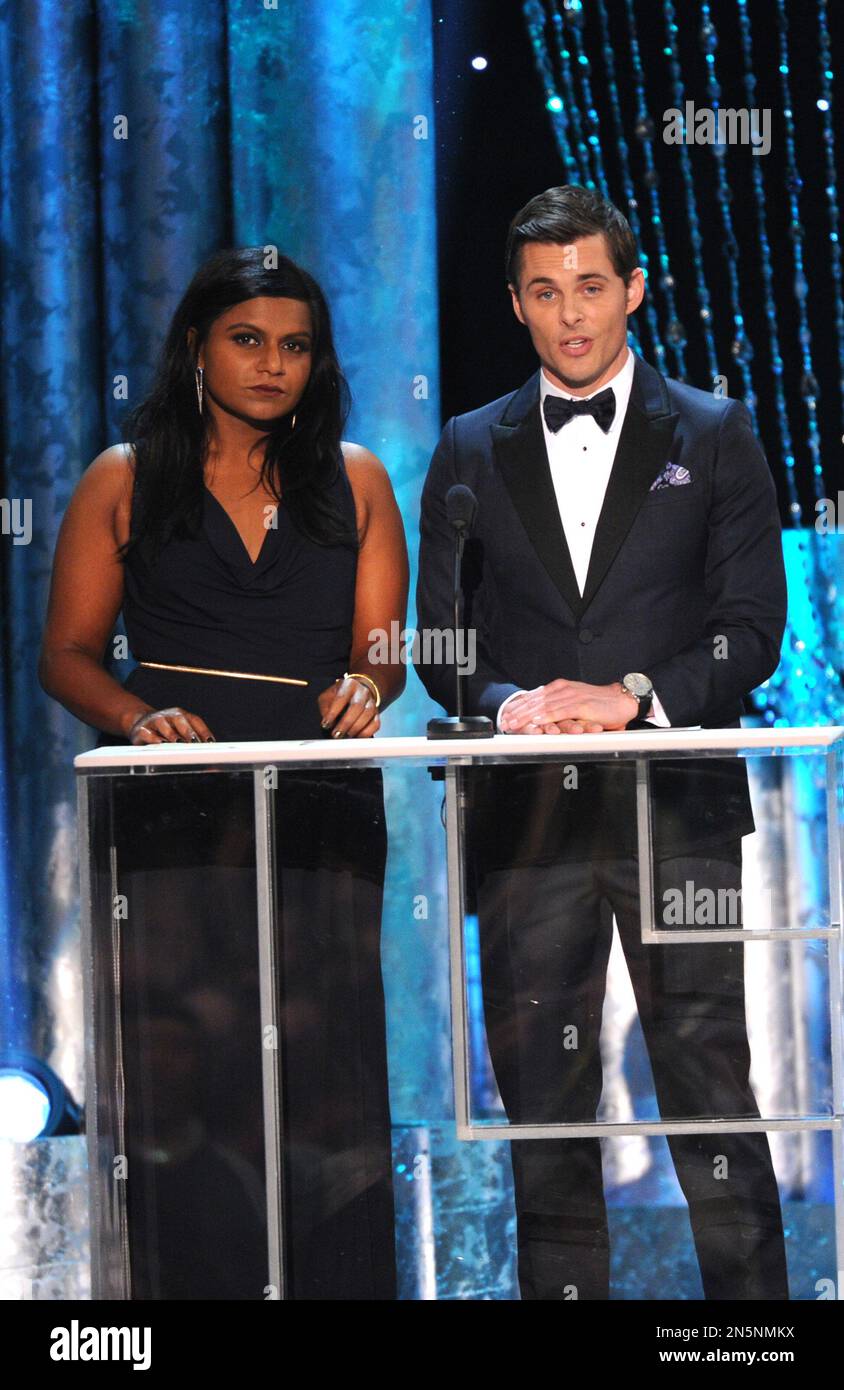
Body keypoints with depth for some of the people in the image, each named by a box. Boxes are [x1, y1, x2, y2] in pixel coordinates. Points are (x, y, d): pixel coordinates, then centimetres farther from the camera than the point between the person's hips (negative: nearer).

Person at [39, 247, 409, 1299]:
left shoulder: (355, 481, 16)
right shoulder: (123, 482, 11)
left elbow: (382, 647, 12)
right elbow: (68, 653, 8)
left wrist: (364, 686, -11)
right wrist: (139, 715, -12)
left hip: (321, 810, 1)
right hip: (176, 808, -1)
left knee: (325, 1058, -8)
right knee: (187, 1057, -9)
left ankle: (337, 1285, -5)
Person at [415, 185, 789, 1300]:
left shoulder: (713, 436, 7)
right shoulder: (472, 452, 13)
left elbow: (752, 630, 2)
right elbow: (441, 639, 10)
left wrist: (635, 694, -14)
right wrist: (505, 701, -12)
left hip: (677, 802, -2)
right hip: (526, 817, 2)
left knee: (710, 1095, -4)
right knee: (542, 1103, 4)